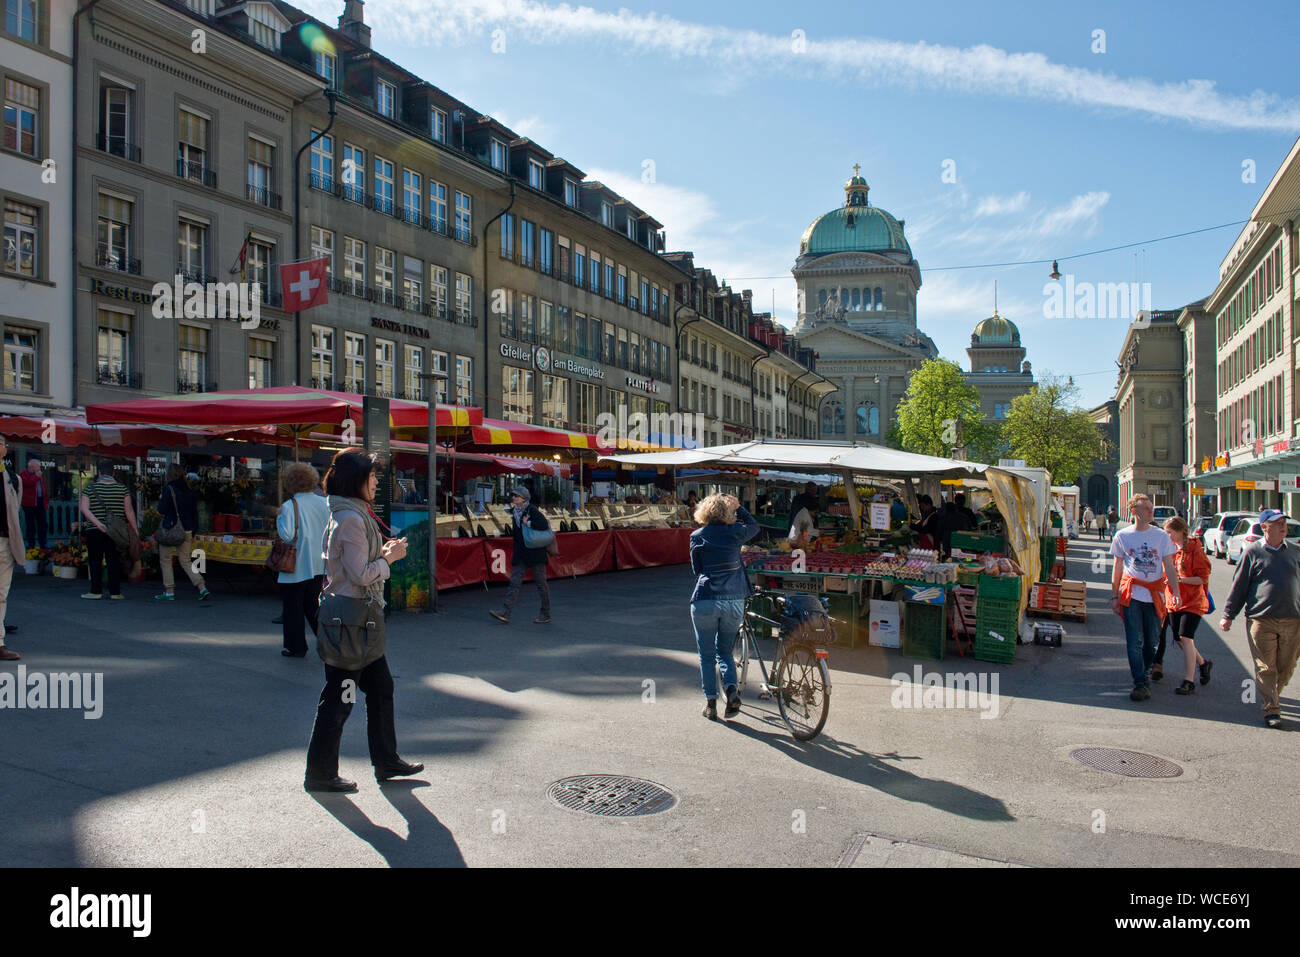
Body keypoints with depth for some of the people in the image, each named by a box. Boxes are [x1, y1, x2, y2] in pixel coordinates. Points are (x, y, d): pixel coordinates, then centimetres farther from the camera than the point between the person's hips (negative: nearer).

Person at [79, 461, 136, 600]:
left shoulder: (90, 488, 1)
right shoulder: (122, 488, 1)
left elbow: (84, 509, -11)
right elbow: (129, 511, 0)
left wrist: (98, 524, -16)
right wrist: (134, 530, 4)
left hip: (95, 531, -1)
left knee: (95, 561, 5)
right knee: (114, 561, 4)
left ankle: (96, 591, 5)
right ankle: (115, 592, 5)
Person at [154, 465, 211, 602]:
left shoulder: (168, 489, -10)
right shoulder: (188, 491, 8)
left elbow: (161, 510, -11)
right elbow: (195, 512, 11)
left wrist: (160, 500, 10)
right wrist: (193, 533, 16)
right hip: (186, 530, 6)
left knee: (165, 560, 9)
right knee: (186, 561, 10)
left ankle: (169, 592, 9)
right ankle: (202, 588, -2)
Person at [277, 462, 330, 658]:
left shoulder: (289, 506, -14)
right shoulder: (324, 503, 1)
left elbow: (287, 535, -20)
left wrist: (279, 518, -6)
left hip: (296, 568, -5)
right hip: (320, 566, 5)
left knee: (293, 607, 8)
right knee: (315, 606, 17)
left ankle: (296, 647, 14)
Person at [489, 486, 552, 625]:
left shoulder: (532, 510, -11)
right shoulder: (515, 511, 12)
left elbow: (544, 524, -26)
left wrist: (527, 523, -18)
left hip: (535, 552, -7)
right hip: (521, 553, 7)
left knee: (540, 582, 2)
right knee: (515, 581, -1)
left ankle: (546, 615, 12)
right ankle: (506, 613, -6)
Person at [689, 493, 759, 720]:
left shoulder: (696, 536, 5)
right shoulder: (734, 532, 4)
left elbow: (697, 570, 10)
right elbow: (754, 526, 25)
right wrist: (738, 507, 27)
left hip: (705, 600, -1)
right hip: (734, 600, 1)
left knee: (706, 654, 12)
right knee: (725, 650, 18)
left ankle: (710, 702, 9)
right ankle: (731, 689, -4)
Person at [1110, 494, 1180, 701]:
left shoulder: (1161, 536, 5)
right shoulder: (1123, 536, 3)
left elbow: (1169, 567, 4)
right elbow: (1117, 568, 9)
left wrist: (1175, 592, -9)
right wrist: (1114, 596, 7)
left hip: (1154, 595, 1)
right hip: (1131, 595, -1)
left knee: (1152, 641, 8)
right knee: (1135, 642, -5)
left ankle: (1145, 673, 31)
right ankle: (1141, 684, -1)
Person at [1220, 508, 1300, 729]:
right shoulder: (1252, 552, 1)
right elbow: (1239, 585, 3)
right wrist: (1228, 615, 3)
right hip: (1261, 620, -3)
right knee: (1266, 668, -3)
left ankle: (1270, 696, 30)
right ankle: (1271, 710, 3)